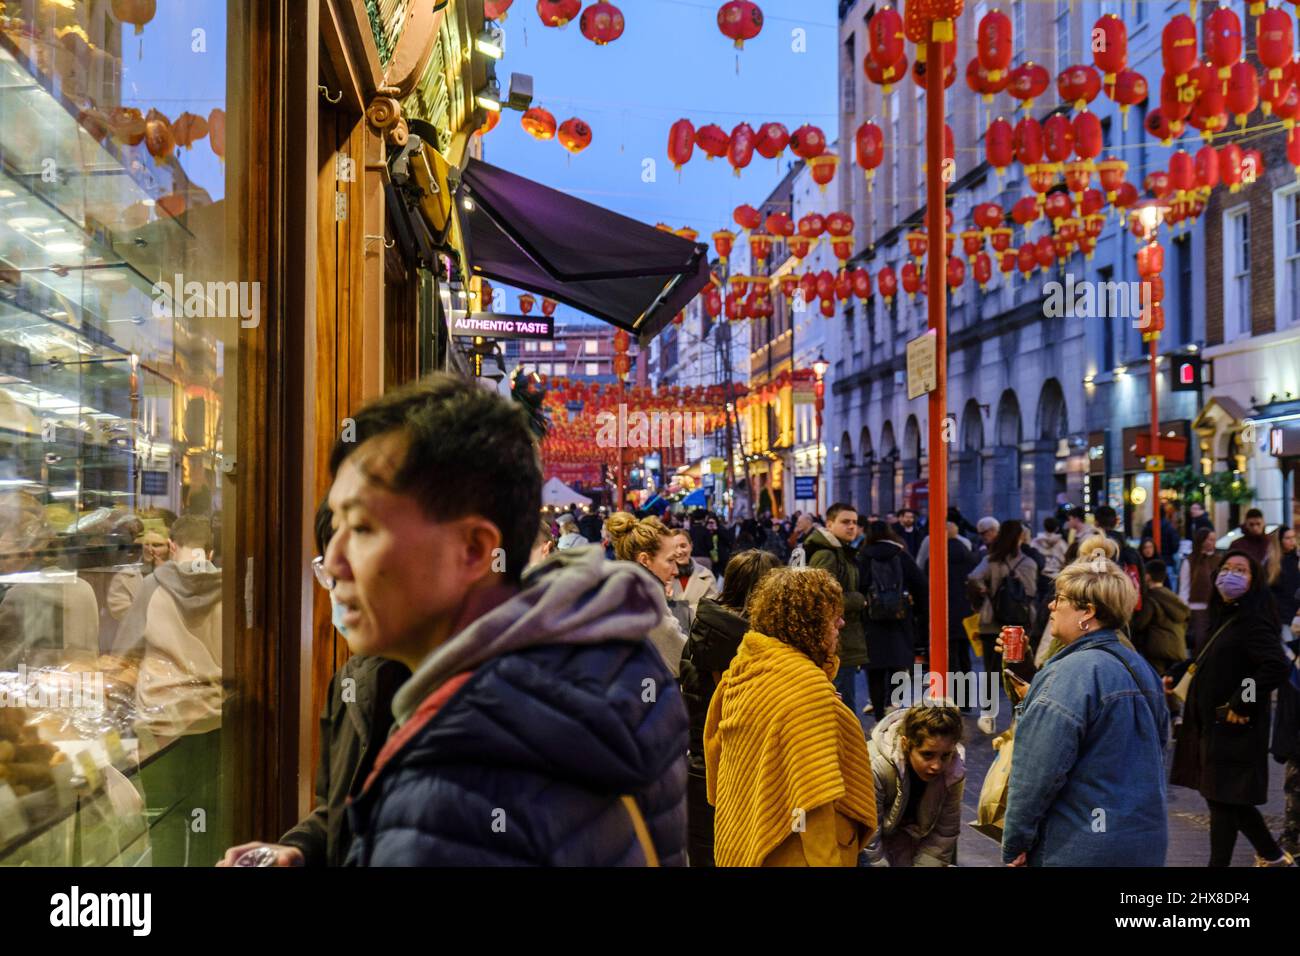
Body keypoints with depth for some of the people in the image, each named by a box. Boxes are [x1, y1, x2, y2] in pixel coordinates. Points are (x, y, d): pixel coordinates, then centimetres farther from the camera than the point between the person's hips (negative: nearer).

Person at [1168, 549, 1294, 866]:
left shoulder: (1253, 622, -17)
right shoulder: (1224, 616, 11)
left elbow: (1278, 666, -29)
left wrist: (1243, 702, -24)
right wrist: (1177, 673, 15)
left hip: (1233, 726, -9)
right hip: (1213, 724, 9)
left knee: (1223, 799, -2)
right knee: (1231, 799, 18)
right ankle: (1273, 857, 32)